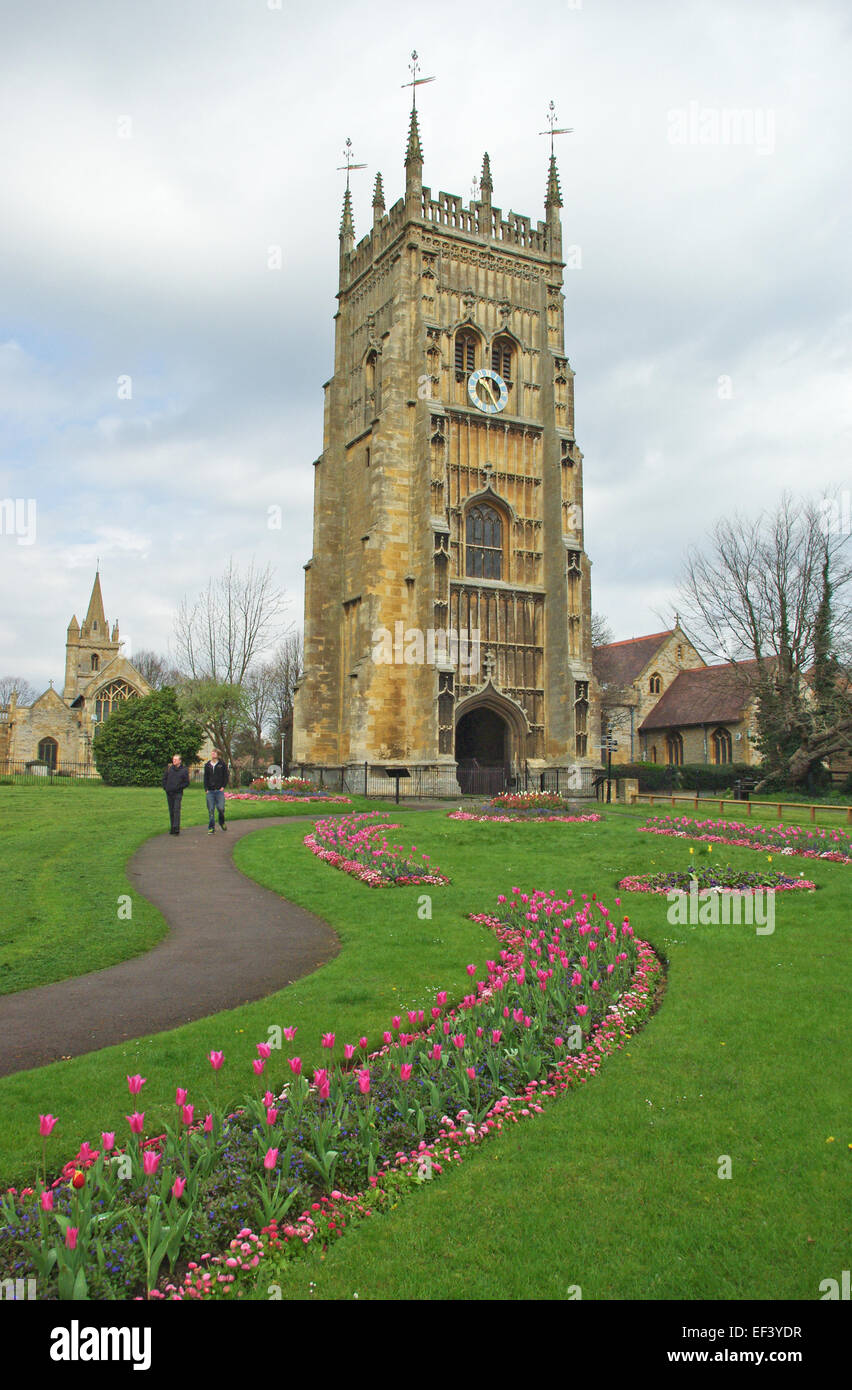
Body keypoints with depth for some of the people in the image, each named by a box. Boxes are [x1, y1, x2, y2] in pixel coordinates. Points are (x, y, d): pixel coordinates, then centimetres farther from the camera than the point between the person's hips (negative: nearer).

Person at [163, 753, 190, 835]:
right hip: (169, 793, 4)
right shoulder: (169, 768, 5)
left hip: (178, 793, -4)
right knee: (171, 811, 9)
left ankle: (176, 828, -17)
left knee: (176, 810, -14)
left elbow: (187, 782, 1)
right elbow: (164, 778, 15)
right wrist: (165, 787, 4)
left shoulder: (184, 770, -3)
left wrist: (179, 787, -9)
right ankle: (172, 828, 16)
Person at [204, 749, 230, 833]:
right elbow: (205, 778, 13)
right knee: (211, 810, 0)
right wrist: (206, 789, 3)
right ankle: (211, 828, 6)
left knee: (221, 808, -8)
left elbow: (226, 776, 5)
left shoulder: (222, 764, 3)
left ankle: (222, 822, 20)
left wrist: (223, 786, -6)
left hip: (219, 790, -2)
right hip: (210, 791, 2)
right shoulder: (207, 765, 11)